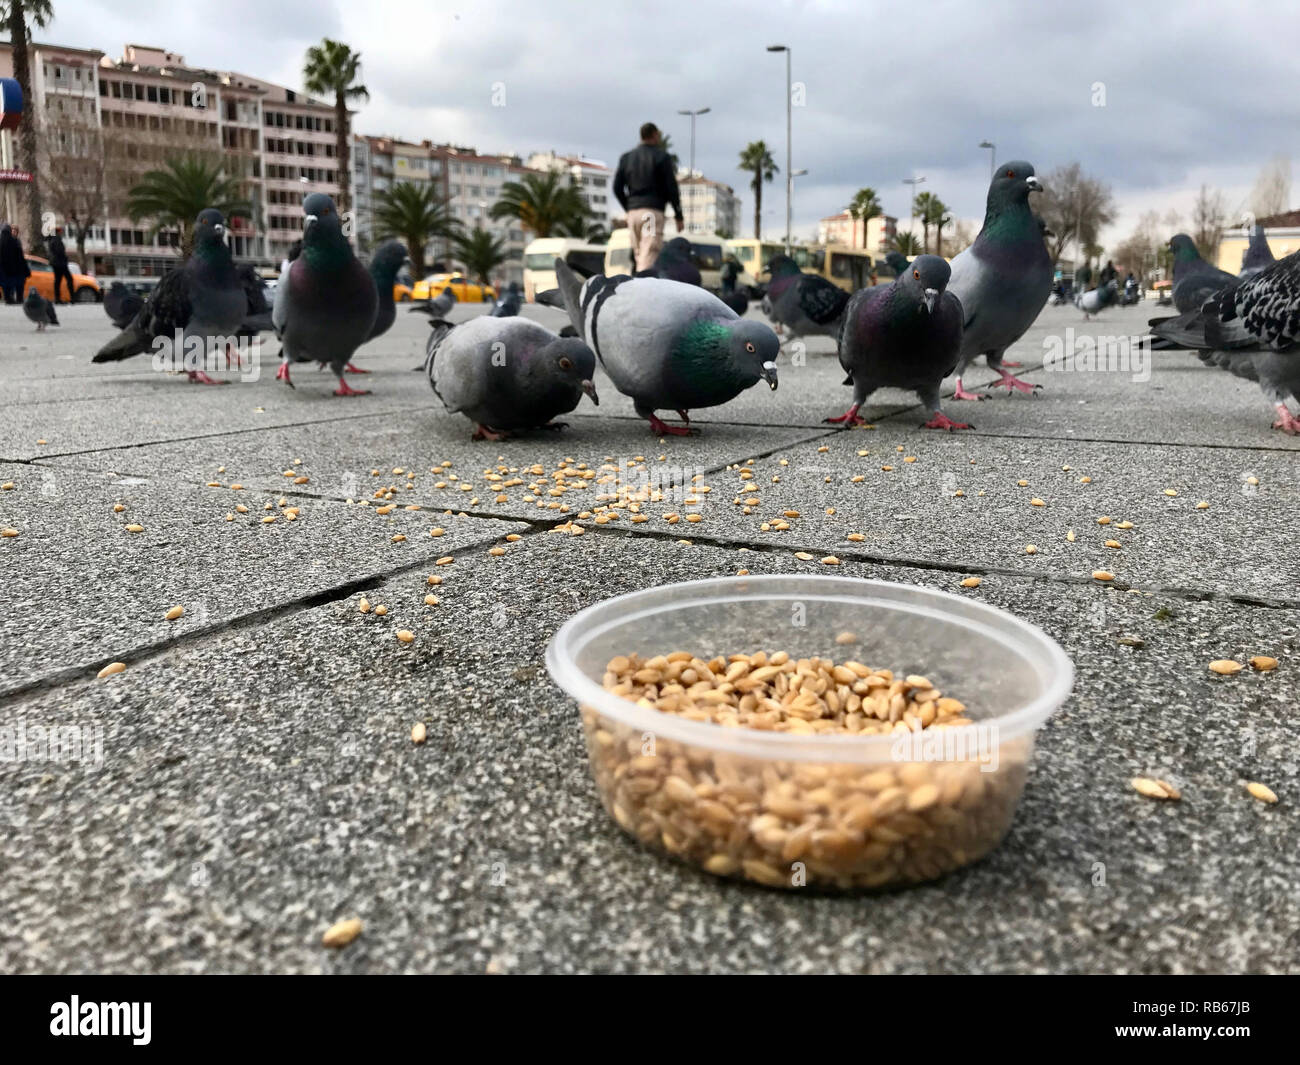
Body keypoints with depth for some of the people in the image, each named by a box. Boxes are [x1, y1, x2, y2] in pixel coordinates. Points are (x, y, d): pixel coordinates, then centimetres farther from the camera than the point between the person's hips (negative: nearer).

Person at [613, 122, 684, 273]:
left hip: (633, 212, 6)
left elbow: (617, 188, 13)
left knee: (639, 256, 10)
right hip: (653, 211, -5)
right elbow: (671, 188, -4)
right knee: (649, 257, -13)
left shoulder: (626, 157, 16)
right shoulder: (661, 156, 1)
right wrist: (679, 216, 2)